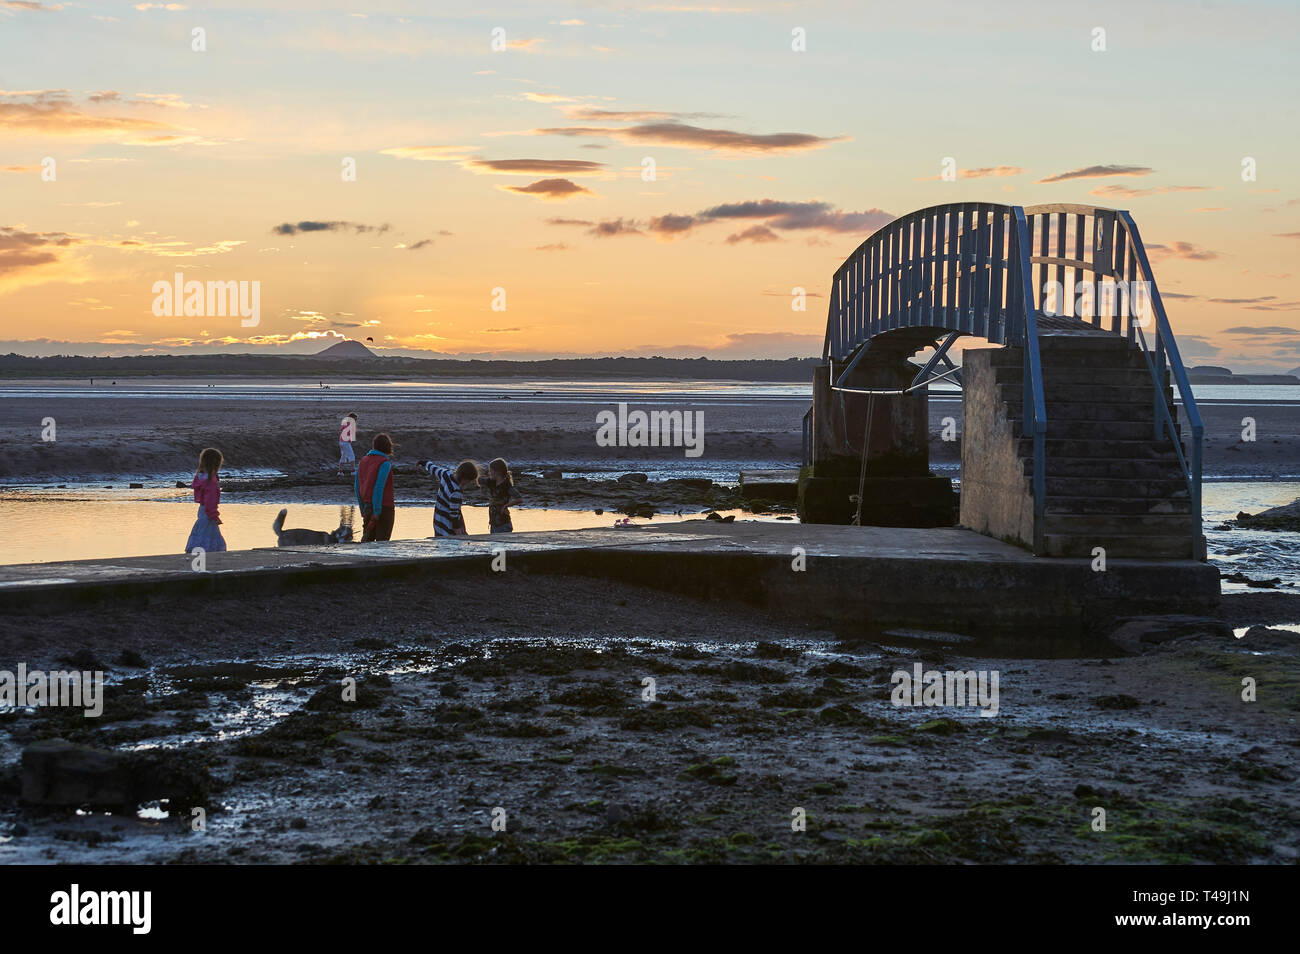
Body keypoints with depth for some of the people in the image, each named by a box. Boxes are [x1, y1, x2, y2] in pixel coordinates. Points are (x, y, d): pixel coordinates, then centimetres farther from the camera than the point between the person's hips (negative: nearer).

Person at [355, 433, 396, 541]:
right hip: (383, 507, -6)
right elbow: (379, 487, -21)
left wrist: (363, 509, 18)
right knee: (382, 541, 0)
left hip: (368, 506, 6)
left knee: (367, 538, 11)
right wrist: (377, 511, -21)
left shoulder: (363, 461, 8)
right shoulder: (385, 463, -13)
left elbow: (357, 487, 11)